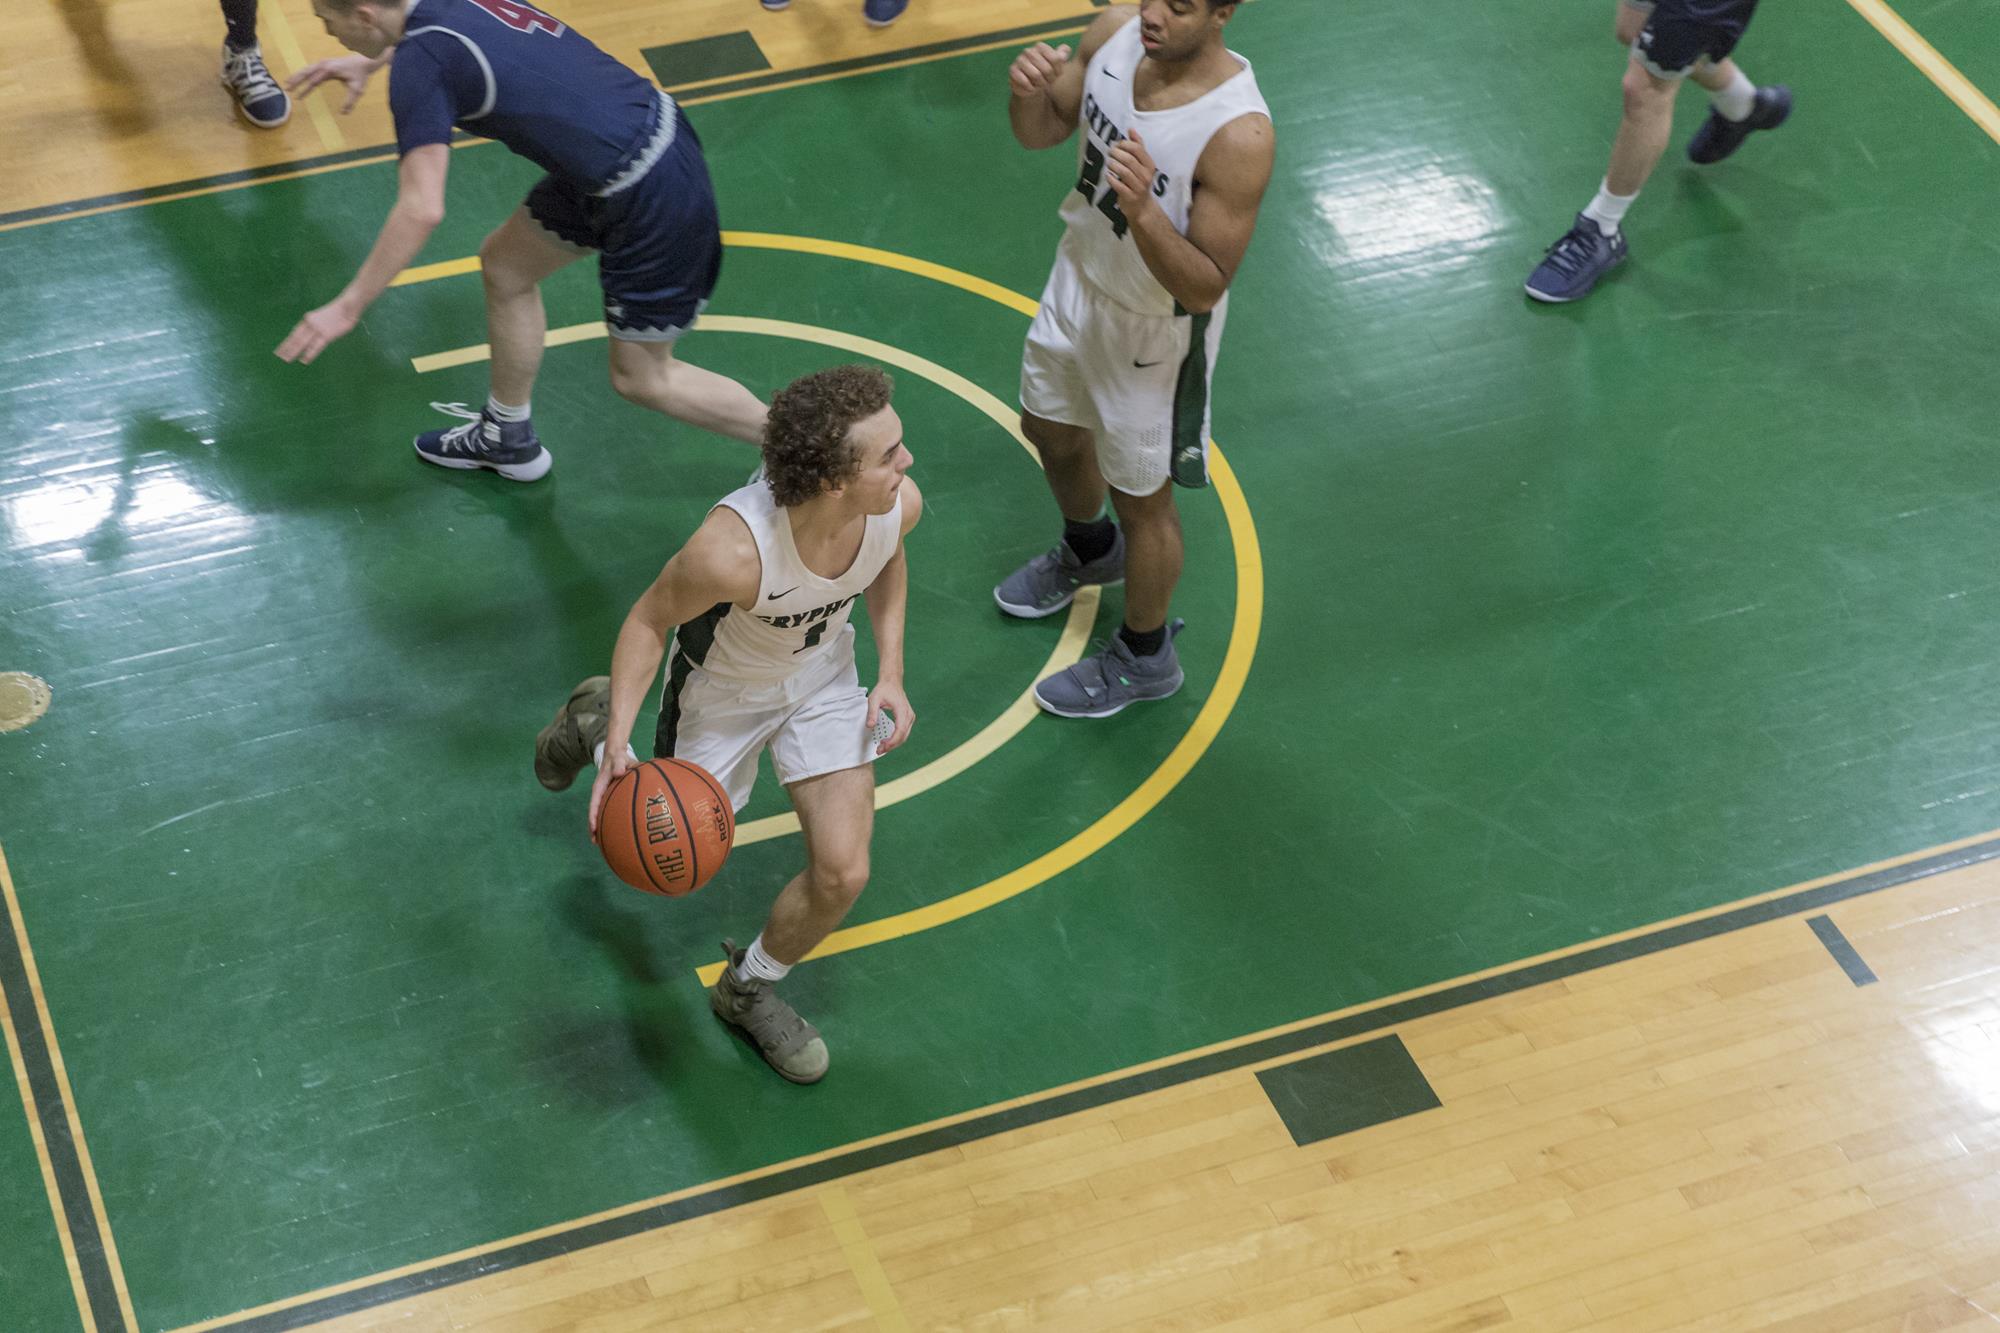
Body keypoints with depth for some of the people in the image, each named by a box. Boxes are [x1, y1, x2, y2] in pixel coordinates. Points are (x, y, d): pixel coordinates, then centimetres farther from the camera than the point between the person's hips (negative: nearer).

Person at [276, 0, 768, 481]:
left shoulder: (418, 64, -20)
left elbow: (421, 210, -27)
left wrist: (346, 308, -20)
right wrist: (371, 63, 41)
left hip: (650, 197, -9)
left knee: (641, 378, 8)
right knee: (505, 266, 21)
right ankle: (507, 438, 37)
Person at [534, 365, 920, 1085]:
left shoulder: (899, 502, -29)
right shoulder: (733, 551, -45)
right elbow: (649, 620, -23)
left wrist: (890, 671, -10)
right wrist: (619, 741, -31)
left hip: (822, 673, 4)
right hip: (722, 689, -4)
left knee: (842, 872, -4)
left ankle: (749, 991, 27)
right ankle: (596, 723, 45)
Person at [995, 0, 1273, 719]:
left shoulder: (1238, 135, -36)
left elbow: (1204, 287, -29)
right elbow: (1041, 132, -1)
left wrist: (1143, 209, -45)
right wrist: (1030, 91, -24)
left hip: (1155, 329, -7)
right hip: (1079, 278, 7)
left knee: (1141, 497, 15)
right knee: (1050, 432, 30)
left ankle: (1145, 659, 41)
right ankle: (1089, 550, 63)